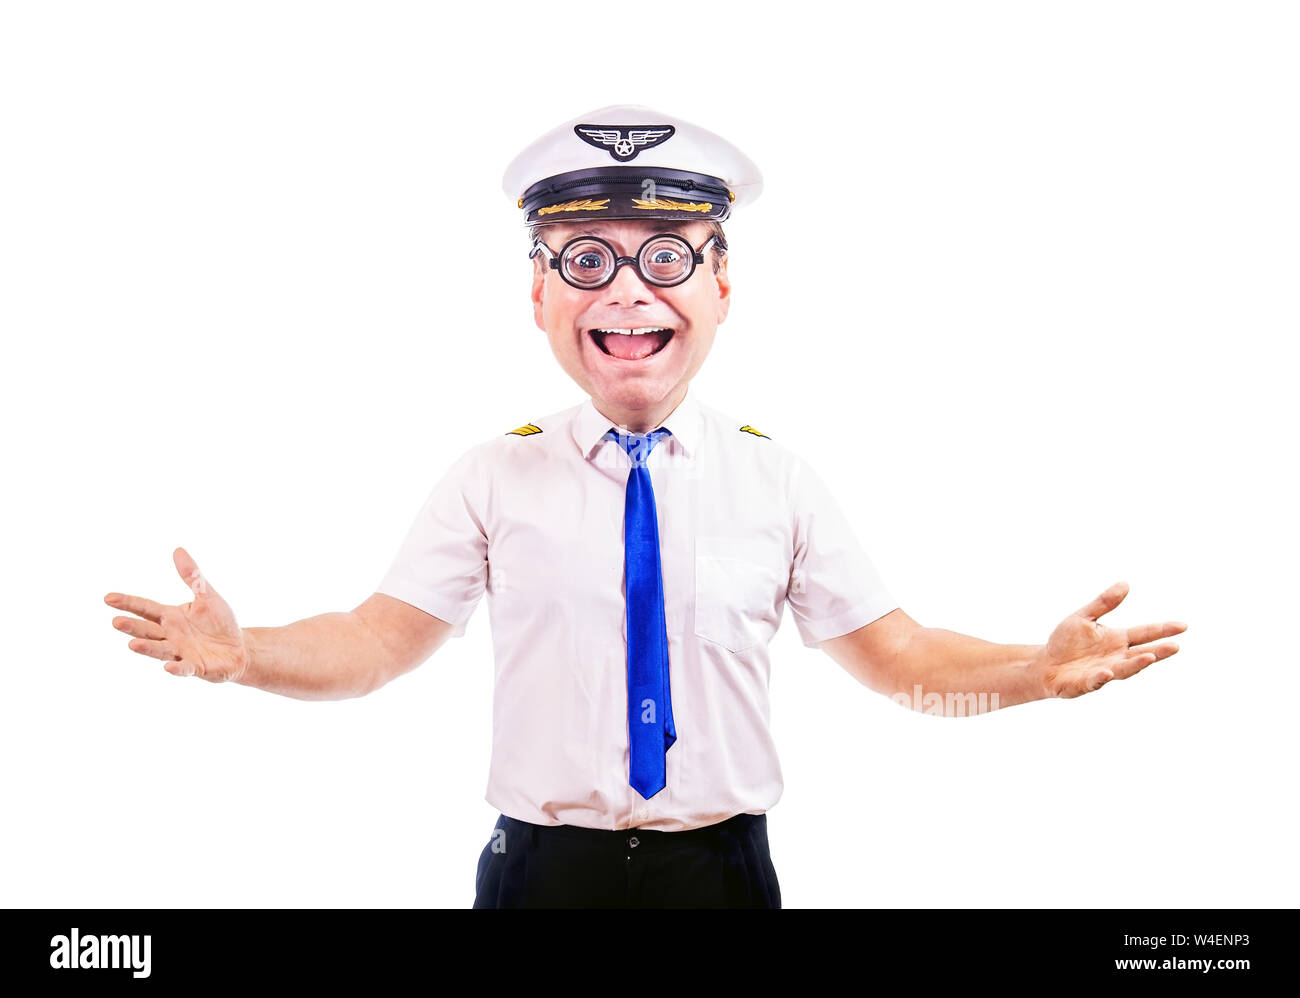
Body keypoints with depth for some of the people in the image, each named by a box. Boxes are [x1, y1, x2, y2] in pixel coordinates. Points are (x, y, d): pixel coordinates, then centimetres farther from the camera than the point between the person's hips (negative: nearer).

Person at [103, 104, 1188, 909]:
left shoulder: (779, 479, 0)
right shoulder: (495, 477, -1)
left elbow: (893, 653, 2)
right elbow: (379, 640, -1)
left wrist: (1045, 668, -14)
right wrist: (241, 652, -19)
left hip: (721, 869, 1)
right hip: (544, 868, 0)